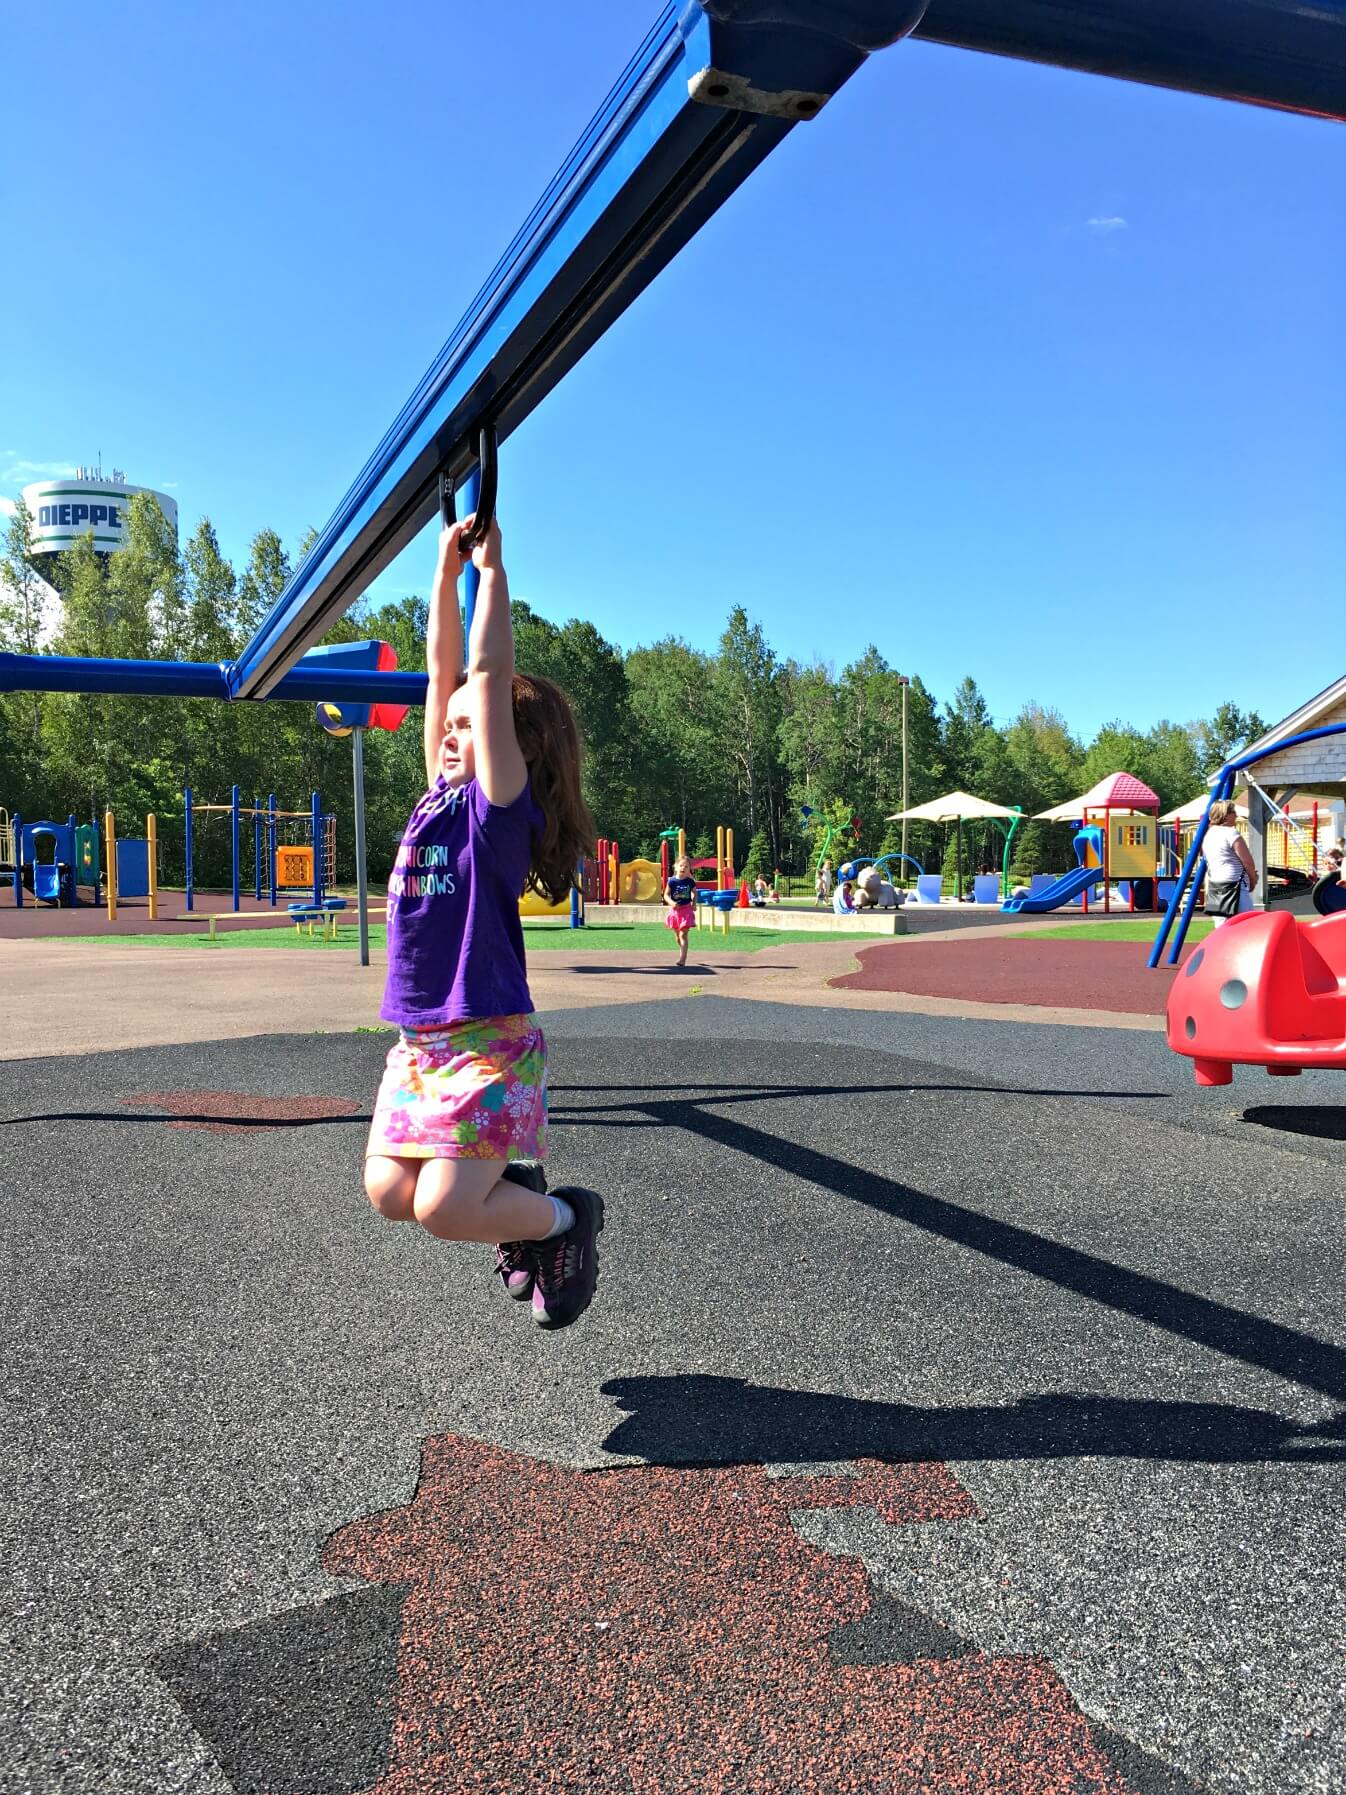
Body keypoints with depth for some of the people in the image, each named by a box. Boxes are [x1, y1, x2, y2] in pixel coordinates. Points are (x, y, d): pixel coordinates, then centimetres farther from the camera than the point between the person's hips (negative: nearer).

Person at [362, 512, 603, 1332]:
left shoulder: (501, 805, -10)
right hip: (419, 1040, 8)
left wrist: (493, 570, -9)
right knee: (389, 1192, 3)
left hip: (488, 1041, -8)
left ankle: (565, 1217, 14)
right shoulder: (442, 795, 10)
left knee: (442, 1211, -12)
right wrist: (448, 566, 11)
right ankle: (511, 1191, 26)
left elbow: (490, 673, -16)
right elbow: (445, 666, 11)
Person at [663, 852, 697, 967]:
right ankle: (683, 952, 37)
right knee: (678, 935, 14)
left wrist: (694, 903, 1)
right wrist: (671, 902, -21)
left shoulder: (689, 881, -2)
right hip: (675, 909, 1)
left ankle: (682, 958, -13)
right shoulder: (672, 881, -6)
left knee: (683, 935, -8)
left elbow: (694, 892, 15)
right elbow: (666, 895, -3)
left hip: (686, 909, -1)